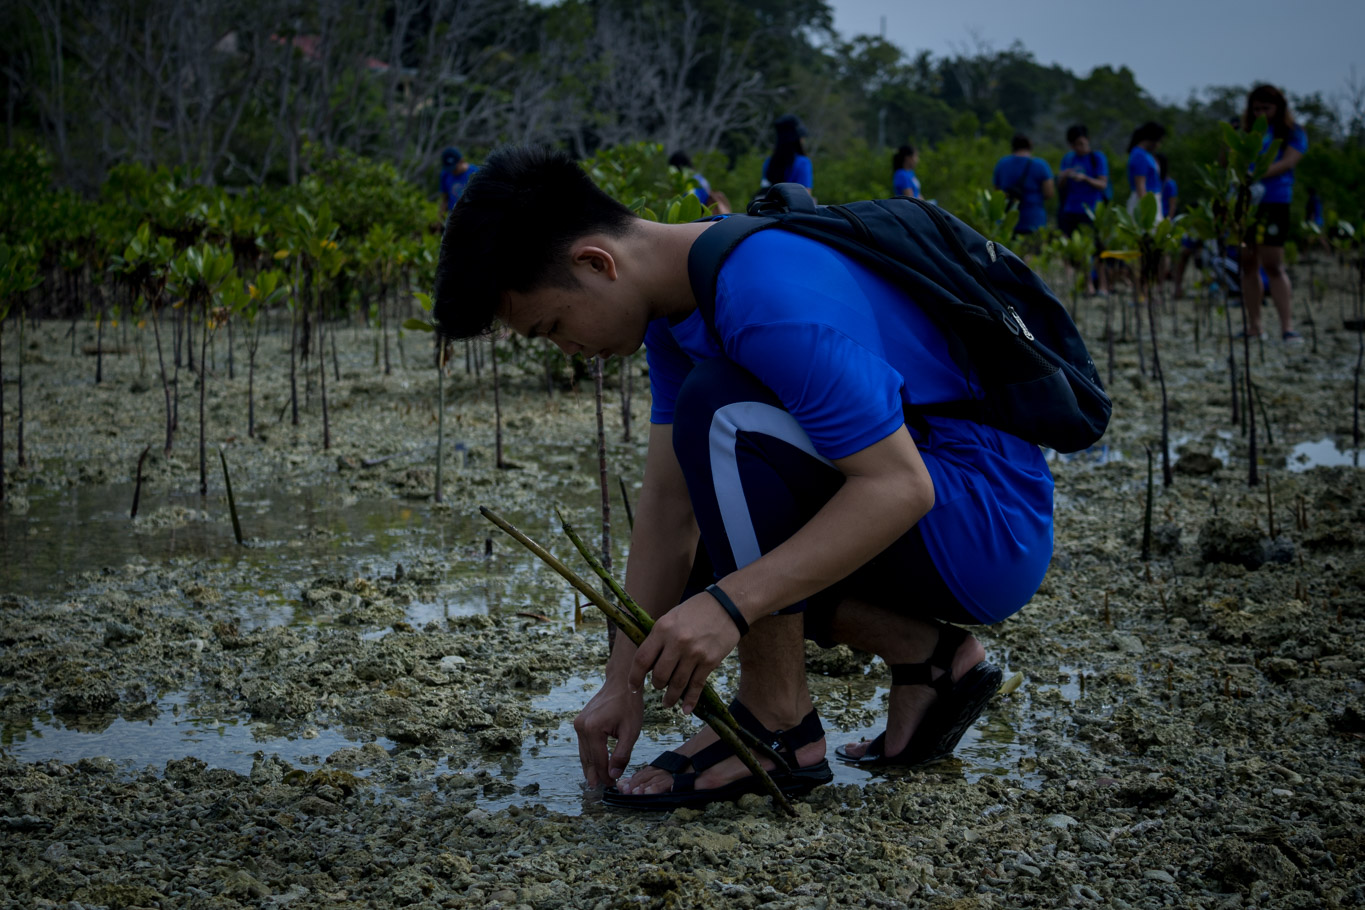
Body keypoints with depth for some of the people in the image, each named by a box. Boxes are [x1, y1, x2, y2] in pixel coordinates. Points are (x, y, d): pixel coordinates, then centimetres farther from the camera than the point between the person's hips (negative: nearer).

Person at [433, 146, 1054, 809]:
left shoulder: (770, 300, -27)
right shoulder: (677, 294, 3)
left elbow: (900, 486, -30)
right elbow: (669, 495, 4)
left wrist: (730, 606, -34)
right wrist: (623, 681, 0)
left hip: (991, 528, -10)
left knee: (722, 409, -26)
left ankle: (777, 719, -13)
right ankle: (928, 655, 10)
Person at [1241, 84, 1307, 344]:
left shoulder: (1292, 133, 6)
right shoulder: (1248, 132, 18)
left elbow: (1287, 162, -9)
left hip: (1273, 202, -4)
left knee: (1273, 265, -11)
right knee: (1248, 265, 5)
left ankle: (1287, 328, -13)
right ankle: (1254, 326, 10)